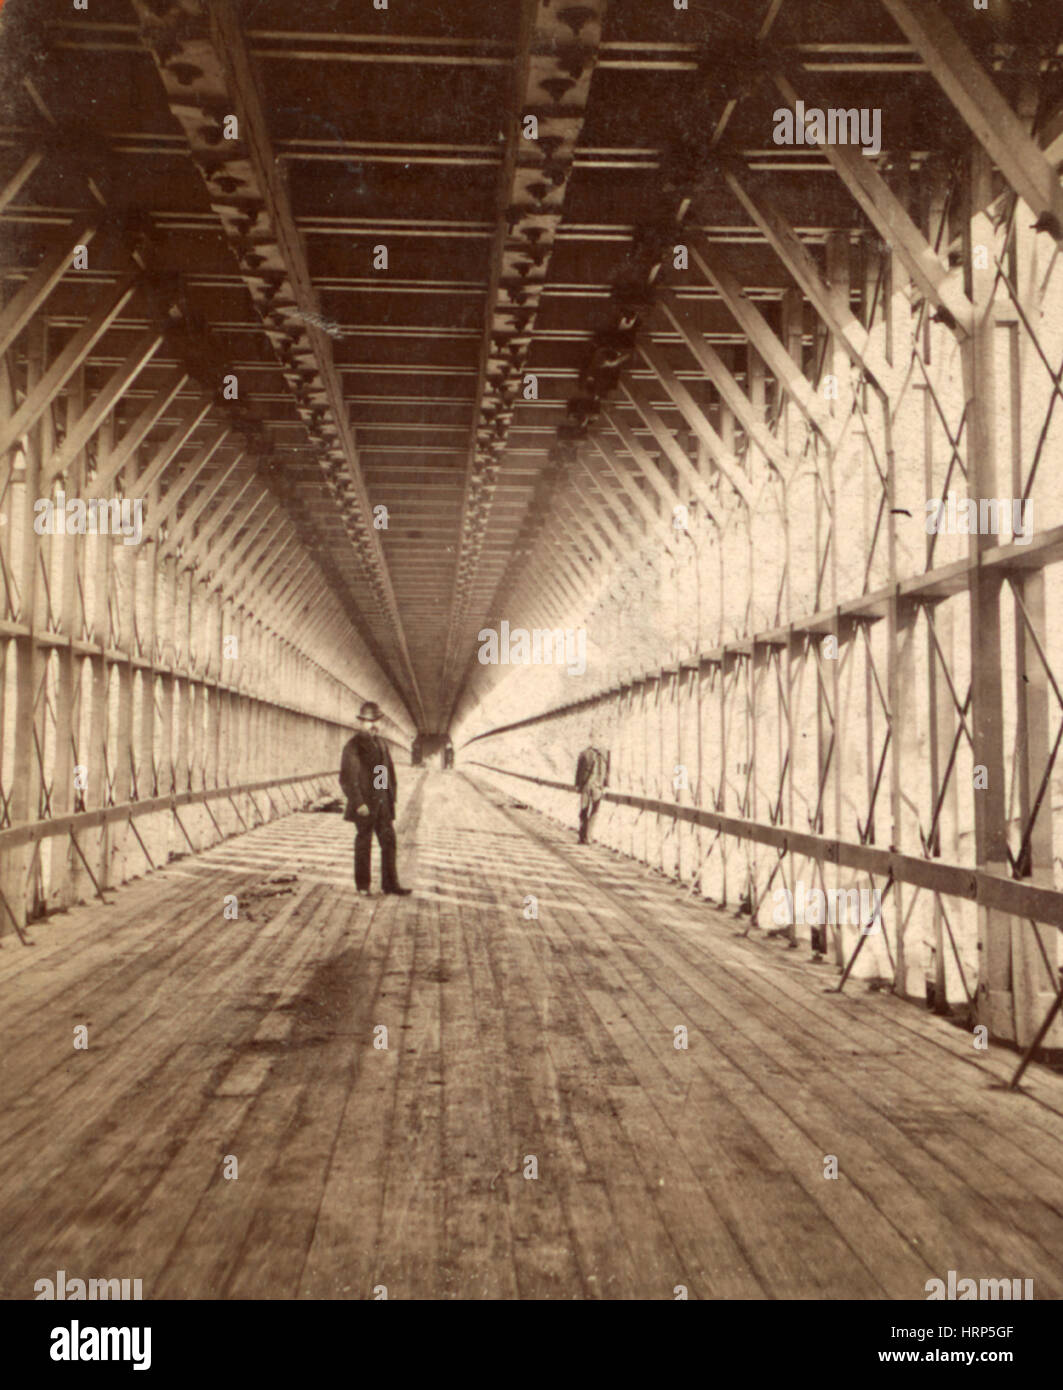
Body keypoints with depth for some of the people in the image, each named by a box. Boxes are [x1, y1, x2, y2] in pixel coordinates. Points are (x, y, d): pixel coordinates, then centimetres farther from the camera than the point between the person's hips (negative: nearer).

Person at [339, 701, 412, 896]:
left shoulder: (382, 745, 12)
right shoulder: (353, 746, -10)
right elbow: (346, 778, -15)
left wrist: (391, 800, 12)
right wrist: (358, 804, -19)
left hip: (383, 804, 6)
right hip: (364, 805, -6)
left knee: (389, 841, 5)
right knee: (363, 845, 3)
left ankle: (390, 884, 11)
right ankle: (363, 886, 15)